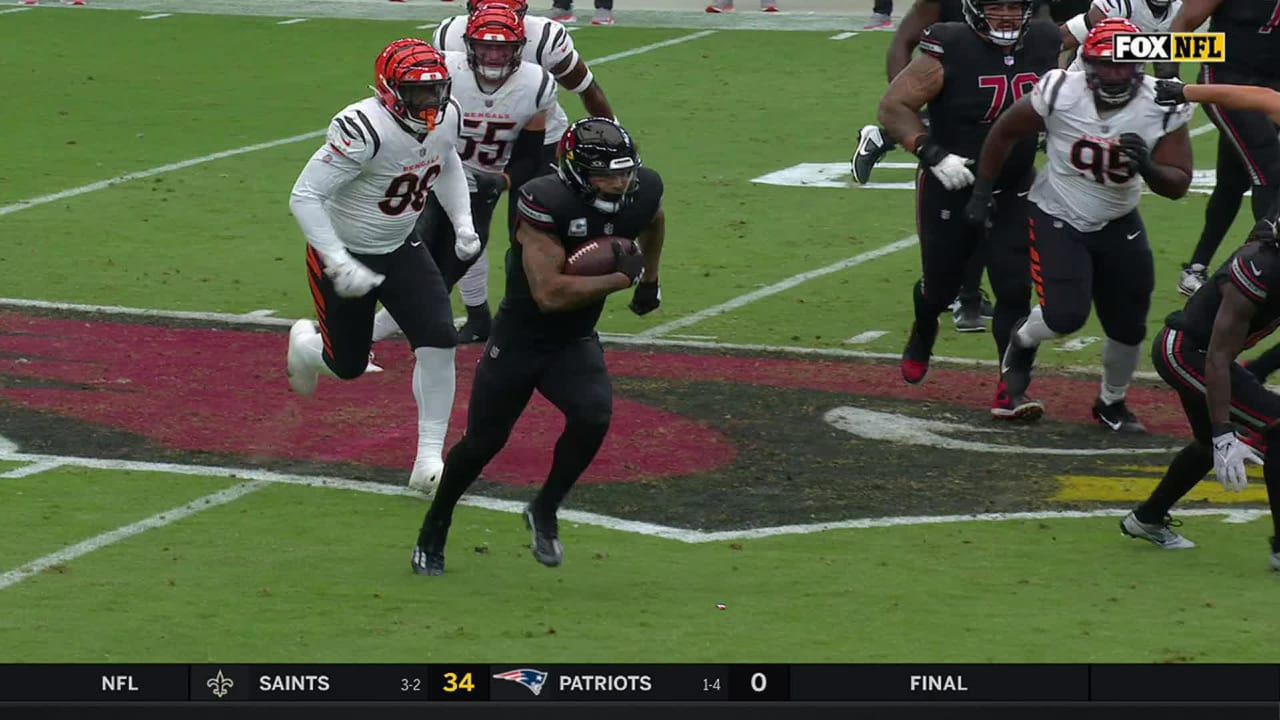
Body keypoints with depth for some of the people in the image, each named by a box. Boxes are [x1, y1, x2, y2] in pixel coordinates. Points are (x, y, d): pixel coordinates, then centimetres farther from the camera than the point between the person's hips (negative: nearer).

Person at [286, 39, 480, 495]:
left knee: (438, 344, -14)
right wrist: (339, 265, -36)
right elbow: (304, 197, -31)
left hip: (400, 251, 5)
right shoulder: (364, 130, -33)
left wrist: (463, 223, 4)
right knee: (348, 366, 8)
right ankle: (306, 343, 47)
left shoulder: (447, 118, -10)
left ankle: (430, 461, -6)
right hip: (343, 253, -5)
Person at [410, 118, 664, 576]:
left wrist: (649, 279, 24)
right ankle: (434, 530, 31)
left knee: (593, 417, -23)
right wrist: (621, 278, -29)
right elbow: (549, 293, -34)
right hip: (520, 338, -4)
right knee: (483, 441, 5)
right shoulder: (547, 203, -29)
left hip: (575, 343, 4)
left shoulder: (640, 195, -11)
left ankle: (544, 513, 2)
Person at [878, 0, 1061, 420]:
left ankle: (1011, 390, -3)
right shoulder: (950, 51, -20)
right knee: (940, 285, 14)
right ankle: (921, 338, 48)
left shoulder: (1044, 47, -5)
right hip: (951, 190, -3)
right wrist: (933, 154, -28)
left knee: (1015, 289, -8)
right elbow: (894, 106, -20)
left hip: (1013, 191, 3)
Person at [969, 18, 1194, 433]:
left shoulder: (1162, 109, -18)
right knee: (1066, 315, -19)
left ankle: (1112, 403, 36)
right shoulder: (1060, 94, -23)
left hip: (1118, 226, 3)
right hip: (1056, 219, -3)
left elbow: (1178, 185, -15)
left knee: (1128, 325, 7)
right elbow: (1005, 132, -4)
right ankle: (1024, 340, 18)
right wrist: (982, 192, 1)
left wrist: (1147, 168, -37)